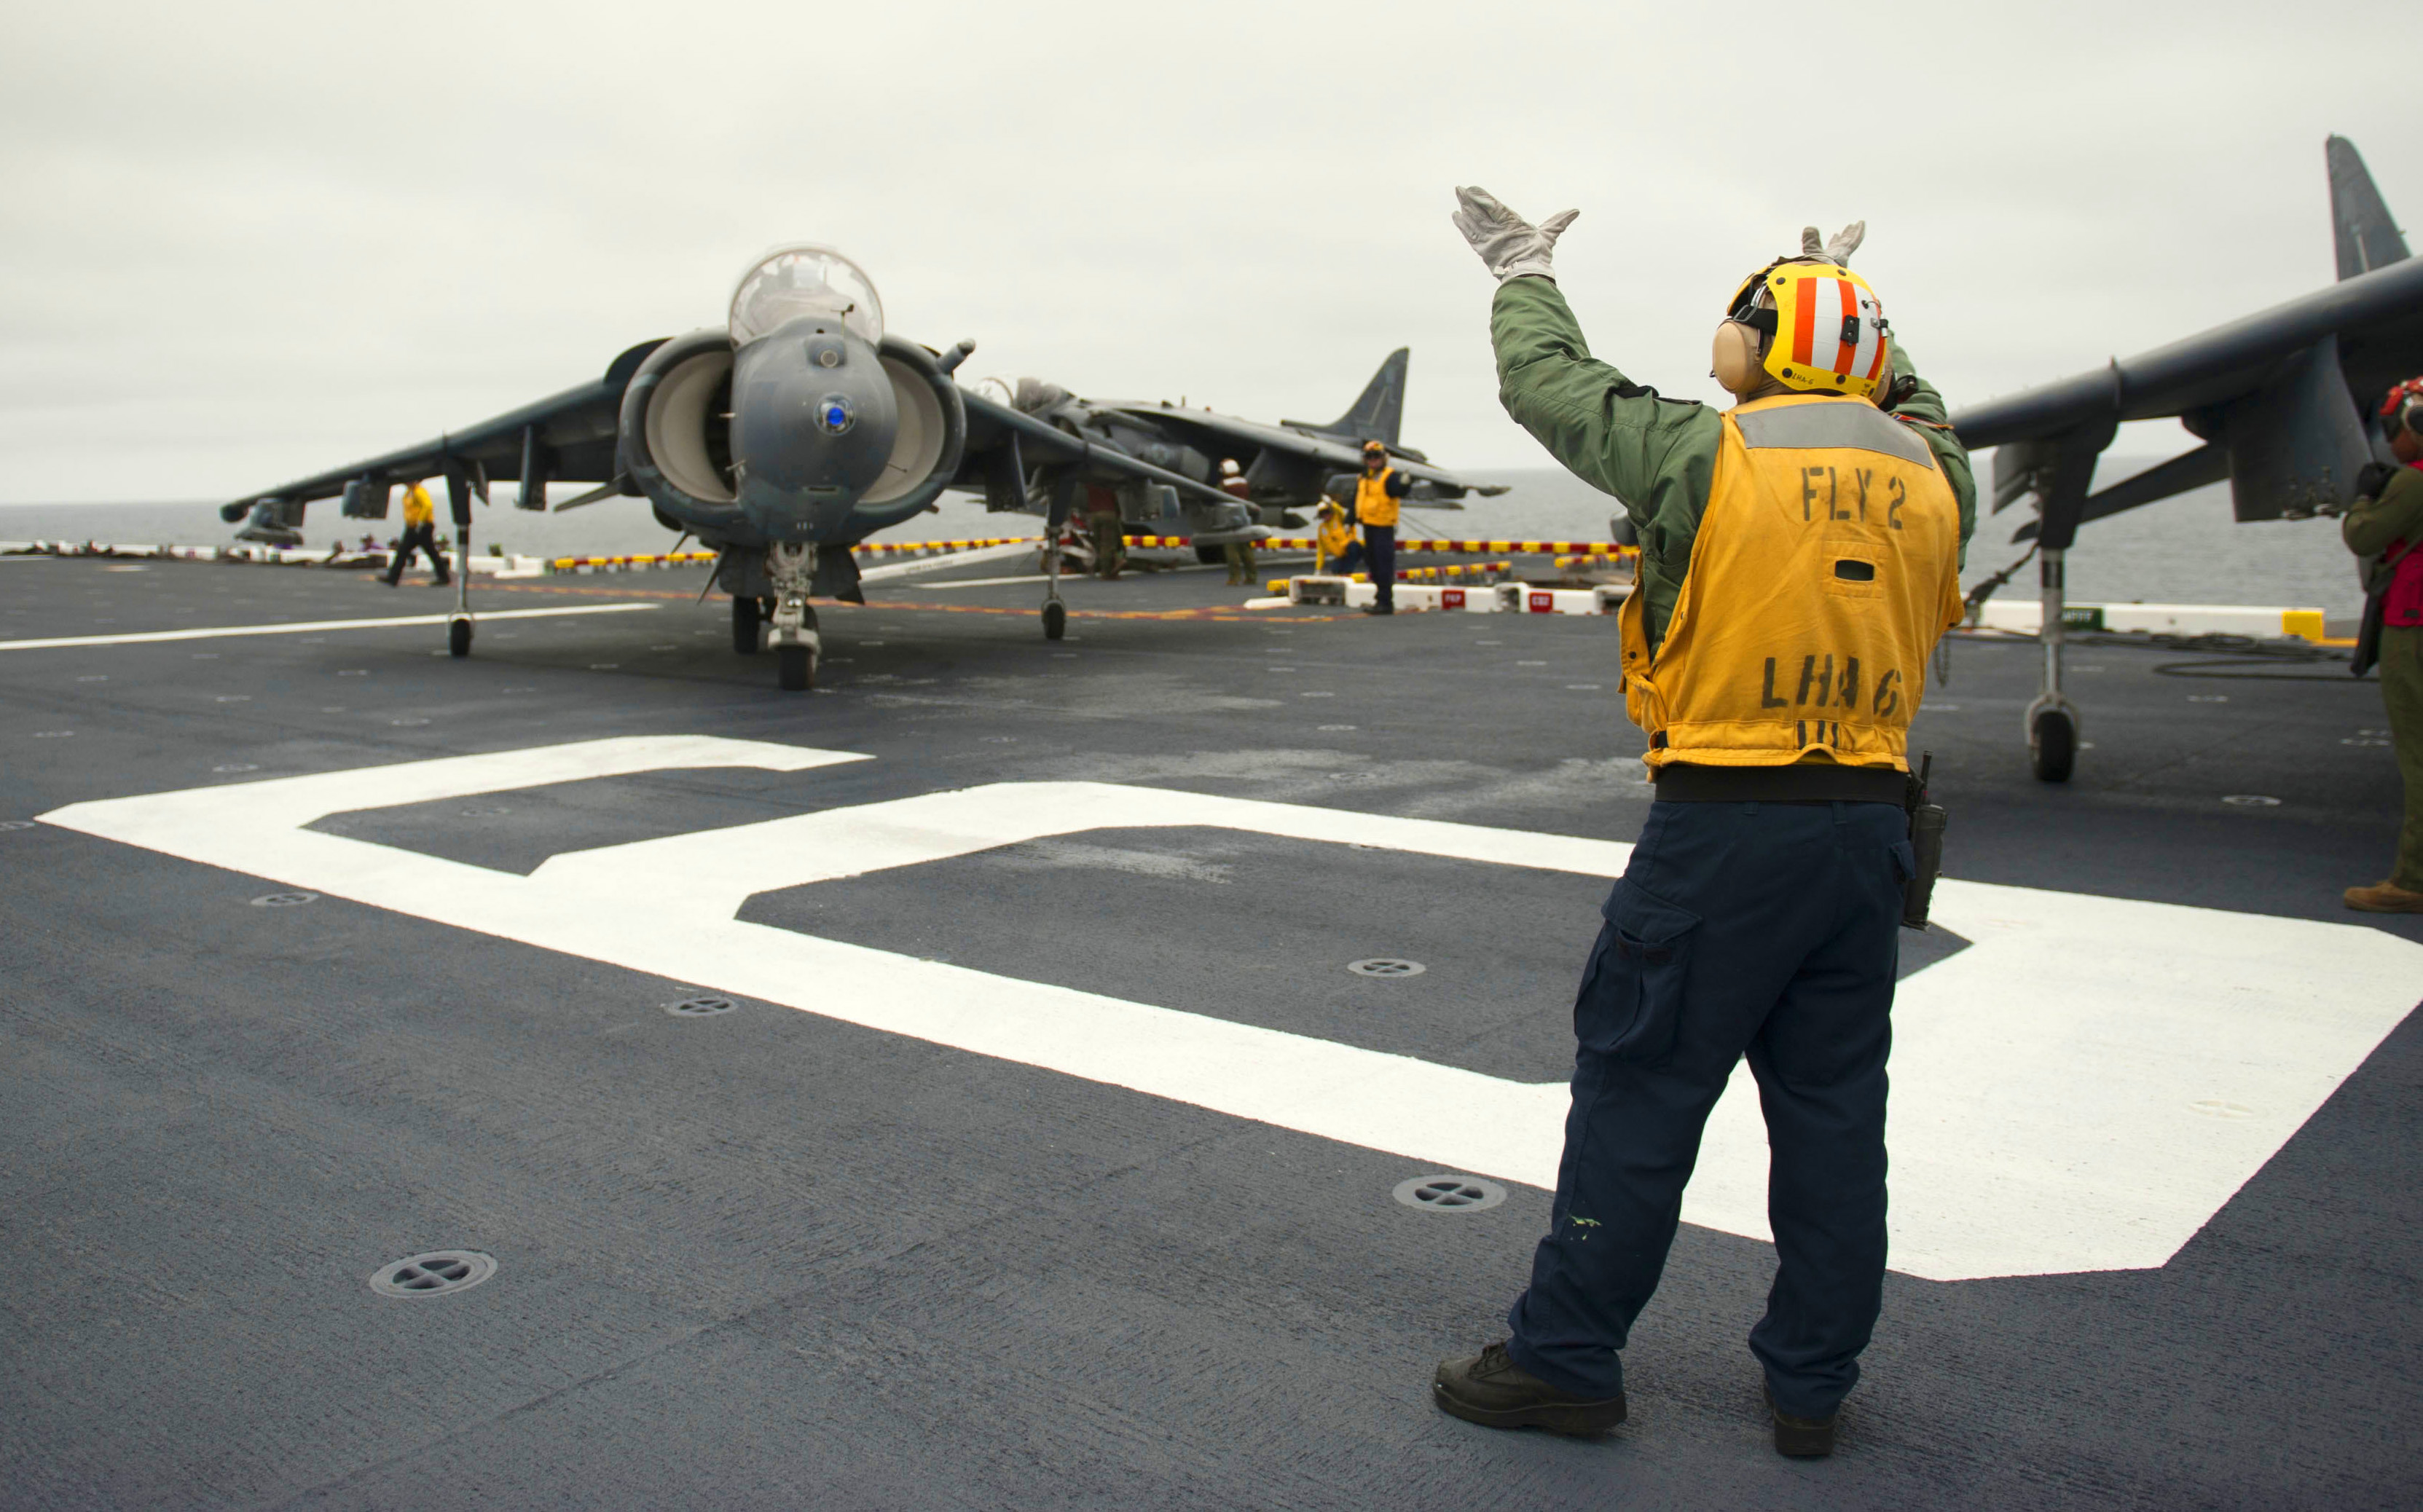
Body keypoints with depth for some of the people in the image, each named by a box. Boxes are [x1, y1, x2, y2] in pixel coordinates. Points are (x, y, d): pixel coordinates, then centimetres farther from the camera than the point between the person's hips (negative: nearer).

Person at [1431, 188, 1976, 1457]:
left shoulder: (1710, 452, -9)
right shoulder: (1933, 477, 6)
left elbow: (1552, 385, 5)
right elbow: (1913, 413, 32)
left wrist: (1522, 275, 23)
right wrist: (1859, 312, 44)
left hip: (1723, 826, -5)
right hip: (1868, 826, 6)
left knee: (1638, 1095, 4)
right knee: (1831, 1110, 13)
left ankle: (1565, 1358, 16)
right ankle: (1812, 1384, 24)